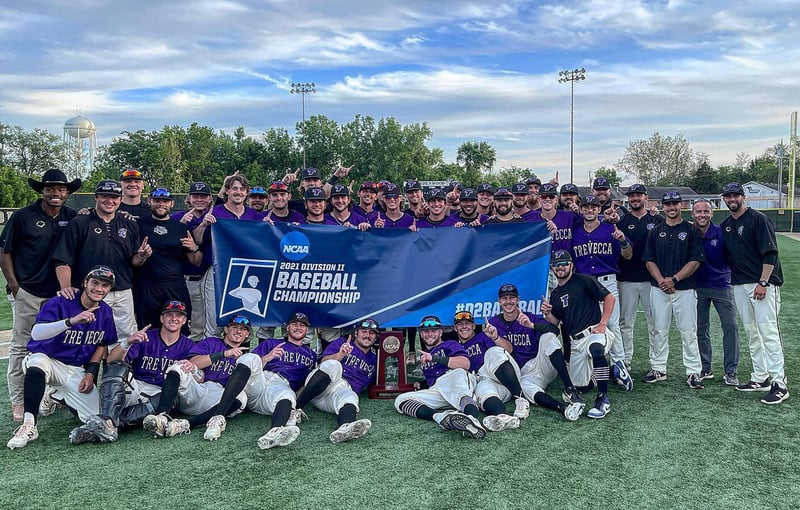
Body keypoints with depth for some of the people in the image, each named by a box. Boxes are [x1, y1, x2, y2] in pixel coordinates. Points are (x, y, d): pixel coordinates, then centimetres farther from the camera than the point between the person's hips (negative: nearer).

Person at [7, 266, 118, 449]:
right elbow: (36, 333, -33)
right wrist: (71, 321, -46)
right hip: (46, 358, -4)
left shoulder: (106, 313, -1)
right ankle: (28, 426, -31)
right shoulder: (59, 303, -18)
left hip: (76, 370, 5)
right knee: (37, 366, -41)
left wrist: (90, 373, -1)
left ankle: (60, 398, 23)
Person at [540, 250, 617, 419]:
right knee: (581, 386, 6)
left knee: (595, 348, -42)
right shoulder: (555, 294, 17)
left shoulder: (584, 280, -1)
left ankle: (603, 400, -34)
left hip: (592, 331, -6)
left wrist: (602, 324, -15)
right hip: (574, 341, 6)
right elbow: (554, 323, 17)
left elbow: (609, 298, -6)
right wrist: (547, 313, -5)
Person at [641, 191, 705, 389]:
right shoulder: (656, 231, 9)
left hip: (685, 289, -2)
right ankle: (658, 369, 18)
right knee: (659, 330, 8)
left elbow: (695, 261, -5)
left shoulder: (692, 231, 1)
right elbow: (649, 260, 6)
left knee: (689, 331, -1)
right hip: (659, 289, 3)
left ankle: (693, 372, 7)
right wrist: (661, 280, -10)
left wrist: (674, 279, -14)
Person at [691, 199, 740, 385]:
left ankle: (730, 372, 5)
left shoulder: (721, 233, -9)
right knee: (700, 328, 8)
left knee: (730, 326, -5)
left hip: (722, 285, -1)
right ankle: (705, 369, 21)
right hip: (697, 286, 1)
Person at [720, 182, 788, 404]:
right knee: (751, 334, 11)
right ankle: (760, 378, 19)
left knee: (769, 332, -11)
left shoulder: (758, 219, -6)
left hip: (763, 284, -7)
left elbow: (770, 253, -12)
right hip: (740, 285, 7)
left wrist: (763, 283, -18)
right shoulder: (725, 225, 15)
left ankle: (779, 383, -9)